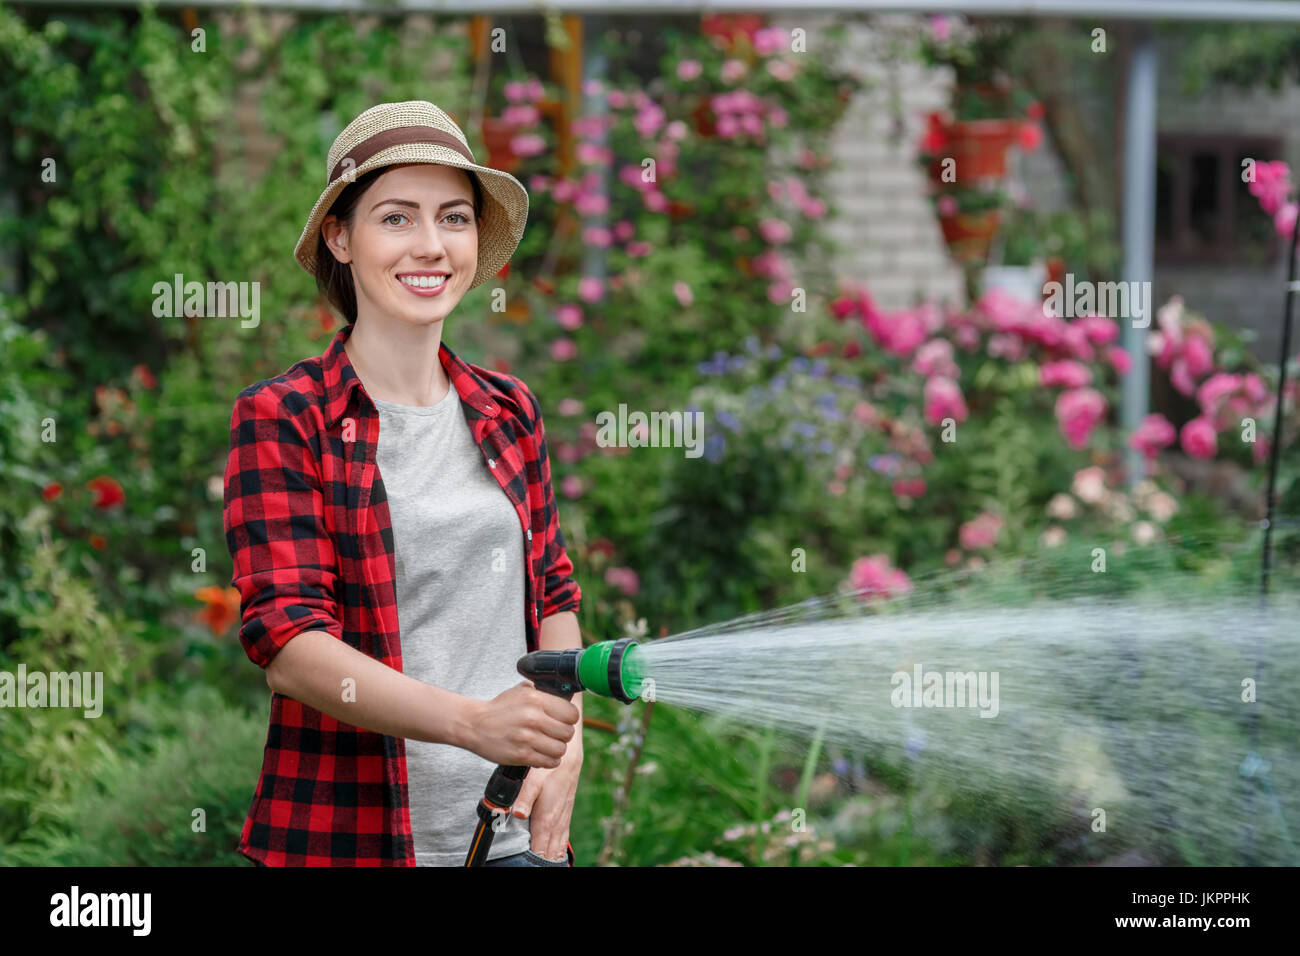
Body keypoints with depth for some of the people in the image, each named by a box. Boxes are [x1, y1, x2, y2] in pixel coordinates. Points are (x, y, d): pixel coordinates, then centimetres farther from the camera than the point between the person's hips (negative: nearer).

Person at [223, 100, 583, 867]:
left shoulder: (509, 412, 9)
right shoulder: (281, 420, -5)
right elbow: (286, 642, -14)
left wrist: (565, 749, -3)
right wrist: (472, 723, -27)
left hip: (515, 832, 4)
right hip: (346, 836, -4)